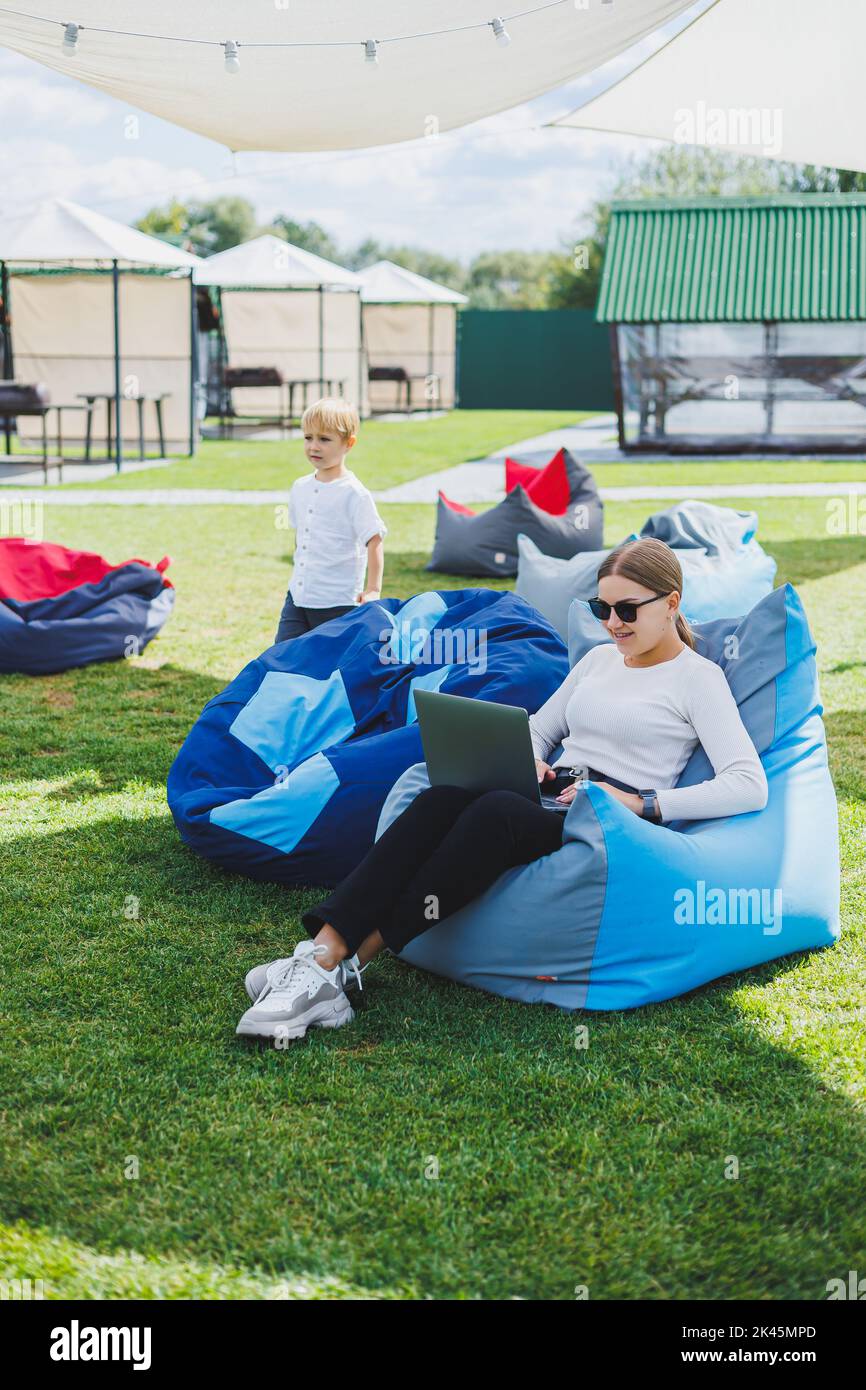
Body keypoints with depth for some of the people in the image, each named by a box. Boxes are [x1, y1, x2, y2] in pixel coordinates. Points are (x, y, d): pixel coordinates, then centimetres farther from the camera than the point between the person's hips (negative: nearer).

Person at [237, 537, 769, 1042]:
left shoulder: (699, 677, 2)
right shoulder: (599, 659, 23)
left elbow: (750, 786, -9)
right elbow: (537, 731, 29)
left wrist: (639, 803, -16)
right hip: (550, 802, 6)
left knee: (496, 811, -37)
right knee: (442, 800, -29)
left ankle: (347, 960, -38)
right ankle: (321, 951, -41)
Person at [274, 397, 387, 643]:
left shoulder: (354, 493, -12)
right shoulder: (300, 487, 10)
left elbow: (374, 541, -14)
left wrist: (372, 590, -20)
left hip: (338, 604, -6)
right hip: (297, 598, 7)